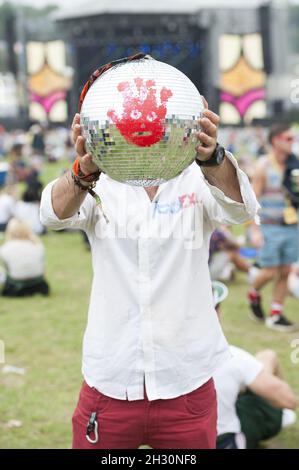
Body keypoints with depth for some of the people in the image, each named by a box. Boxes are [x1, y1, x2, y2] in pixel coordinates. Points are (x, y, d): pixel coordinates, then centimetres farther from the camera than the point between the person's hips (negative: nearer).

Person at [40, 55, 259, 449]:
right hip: (109, 383, 0)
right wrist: (85, 168, -43)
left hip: (187, 384, 0)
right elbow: (55, 213, -21)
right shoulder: (101, 187, -3)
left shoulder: (196, 181, -3)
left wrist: (210, 156, -44)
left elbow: (241, 207, -22)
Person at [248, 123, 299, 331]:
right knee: (270, 272, -4)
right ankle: (254, 294, 27)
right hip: (270, 227, -5)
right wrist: (255, 230, -13)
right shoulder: (264, 166, -7)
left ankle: (276, 315, 13)